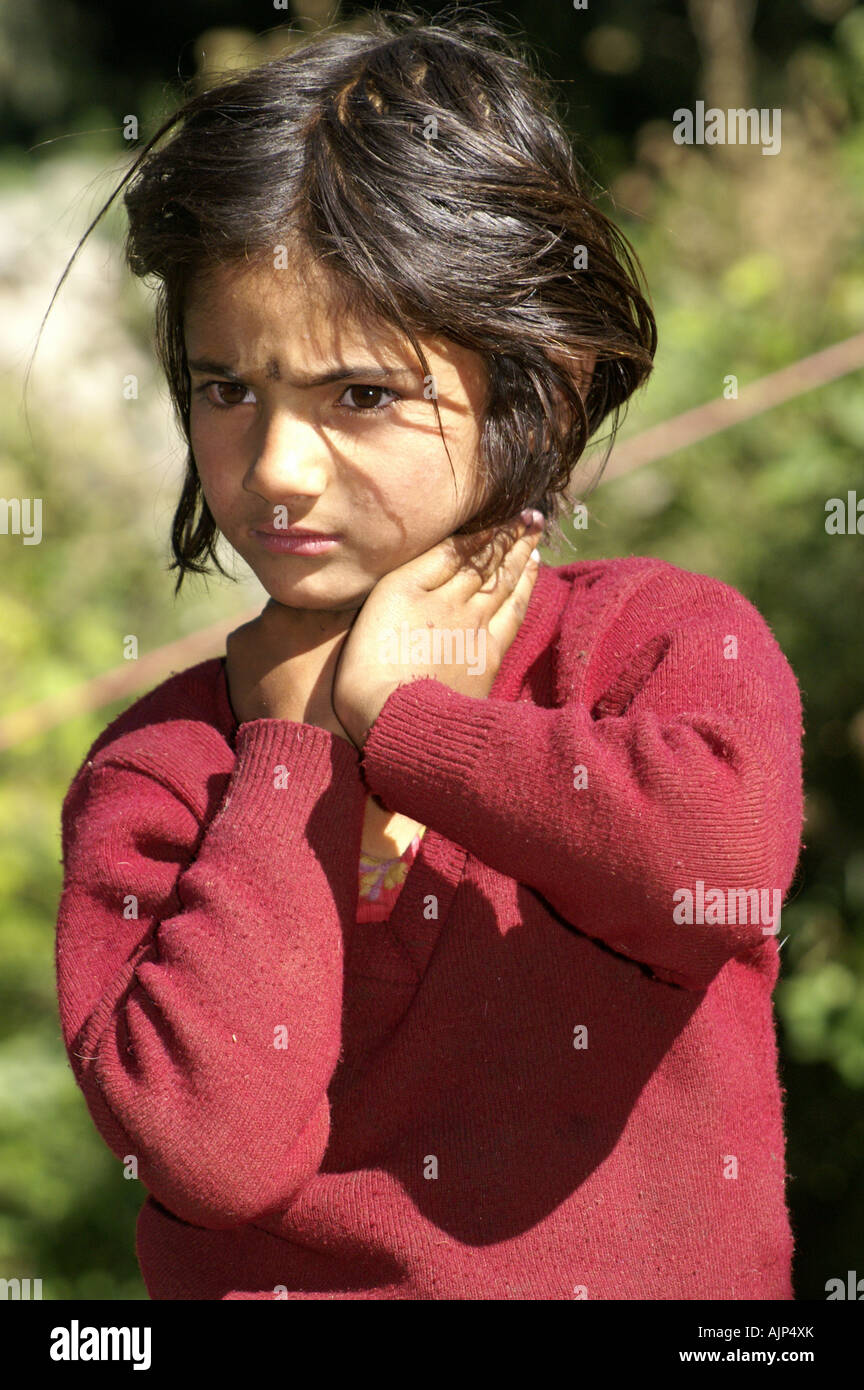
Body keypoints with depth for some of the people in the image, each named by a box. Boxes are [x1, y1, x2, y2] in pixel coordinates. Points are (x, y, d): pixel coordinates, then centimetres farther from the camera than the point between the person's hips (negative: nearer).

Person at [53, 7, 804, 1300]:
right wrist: (293, 755, -8)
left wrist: (392, 722, -11)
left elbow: (719, 850, -22)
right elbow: (215, 1144, -12)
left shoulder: (672, 640, 1)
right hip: (275, 1284, 1)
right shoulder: (158, 767, 2)